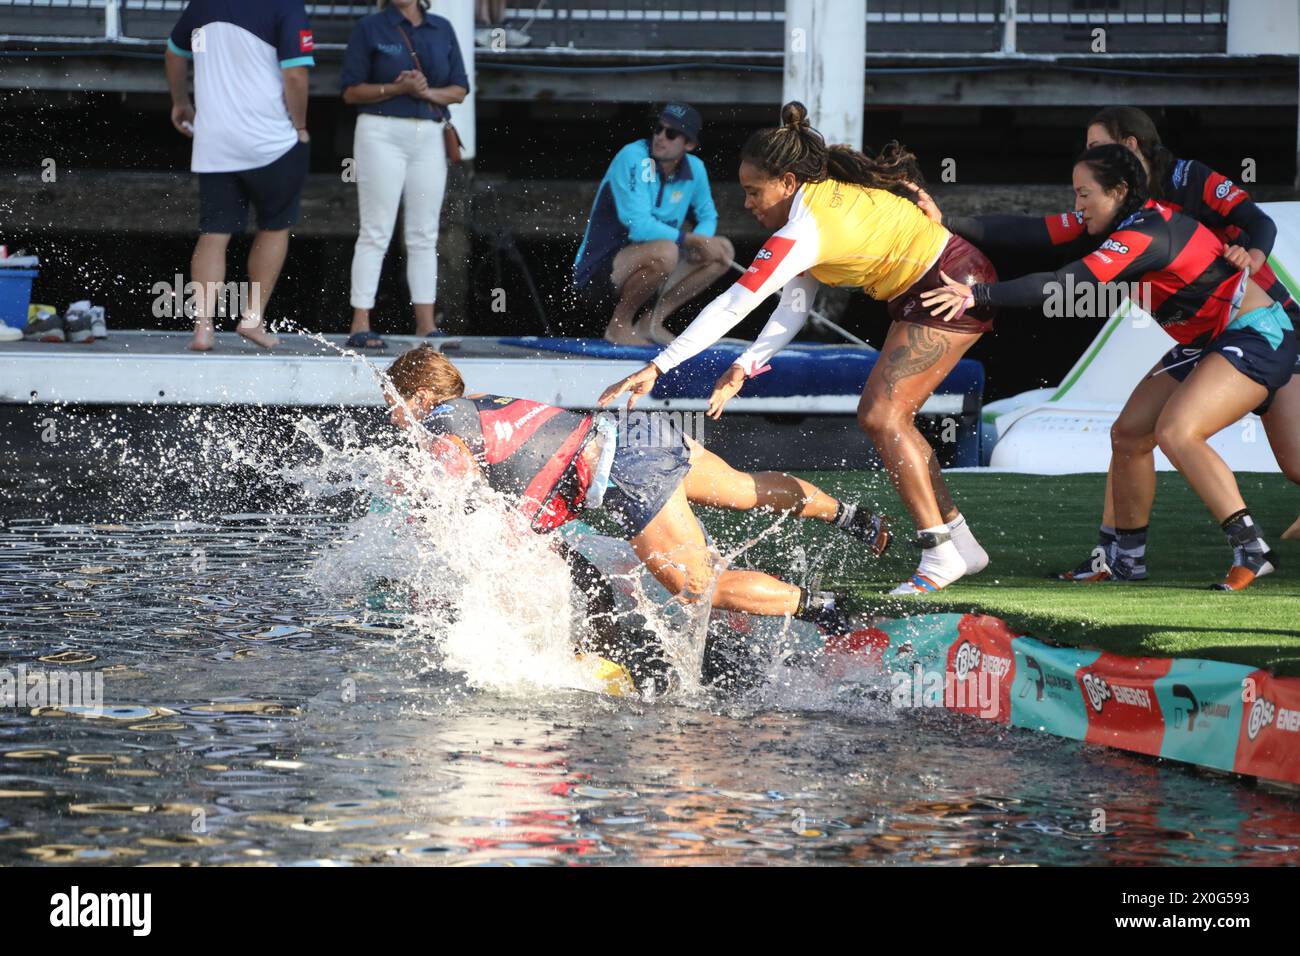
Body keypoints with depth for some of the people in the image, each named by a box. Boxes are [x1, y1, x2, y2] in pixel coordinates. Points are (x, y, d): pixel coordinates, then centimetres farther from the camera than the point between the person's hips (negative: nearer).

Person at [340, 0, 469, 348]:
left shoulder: (442, 30, 11)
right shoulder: (370, 28, 0)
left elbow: (459, 90, 10)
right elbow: (351, 91, -3)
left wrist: (428, 92, -10)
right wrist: (396, 89, -15)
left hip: (429, 138, 4)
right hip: (382, 134, -4)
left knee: (424, 236, 6)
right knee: (376, 232, -6)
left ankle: (426, 326, 8)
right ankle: (360, 326, -6)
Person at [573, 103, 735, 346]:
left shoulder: (695, 169, 4)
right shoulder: (633, 157, -17)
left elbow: (707, 216, 20)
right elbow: (639, 225, -25)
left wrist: (702, 241, -5)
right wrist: (693, 240, -22)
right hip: (596, 273, -8)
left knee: (722, 254, 2)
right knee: (664, 251, -35)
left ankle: (652, 323, 3)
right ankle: (619, 325, -14)